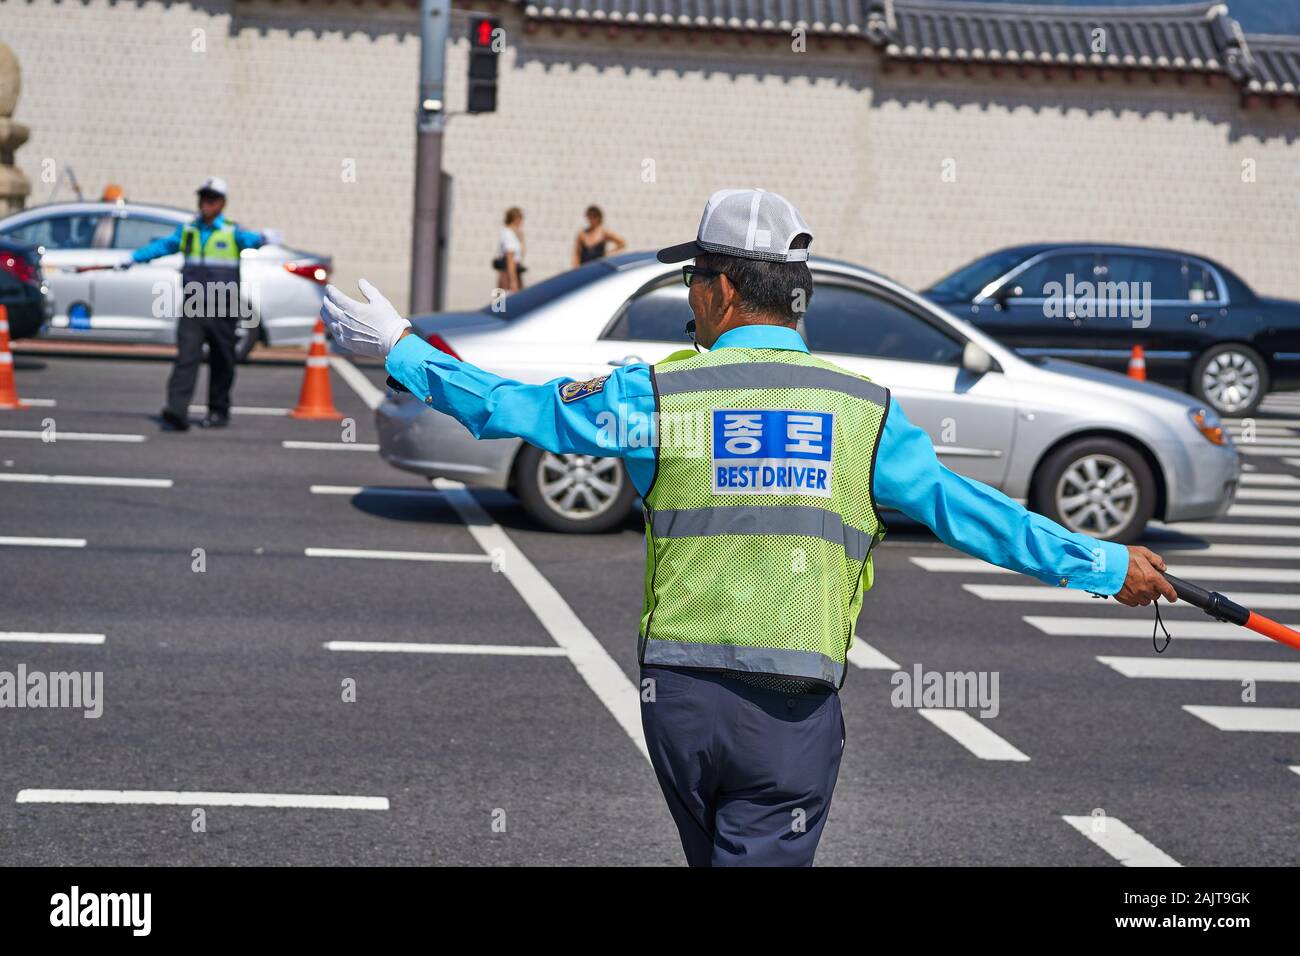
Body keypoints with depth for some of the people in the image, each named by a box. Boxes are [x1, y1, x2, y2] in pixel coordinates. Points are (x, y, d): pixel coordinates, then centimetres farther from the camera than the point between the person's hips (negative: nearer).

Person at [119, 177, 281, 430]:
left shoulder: (232, 233, 0)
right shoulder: (188, 231, 12)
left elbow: (250, 240, -19)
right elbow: (162, 245, 15)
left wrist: (266, 238, -41)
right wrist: (134, 258, 8)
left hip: (221, 309, -1)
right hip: (192, 308, 2)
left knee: (221, 363, 7)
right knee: (186, 358, -10)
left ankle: (218, 412, 21)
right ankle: (176, 412, -19)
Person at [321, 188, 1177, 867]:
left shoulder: (658, 396, 0)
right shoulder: (863, 409, 0)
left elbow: (515, 406, 6)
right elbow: (967, 509, 2)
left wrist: (401, 349, 20)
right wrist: (1103, 565, 11)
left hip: (679, 695, 2)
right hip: (791, 715, -2)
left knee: (717, 854, 22)